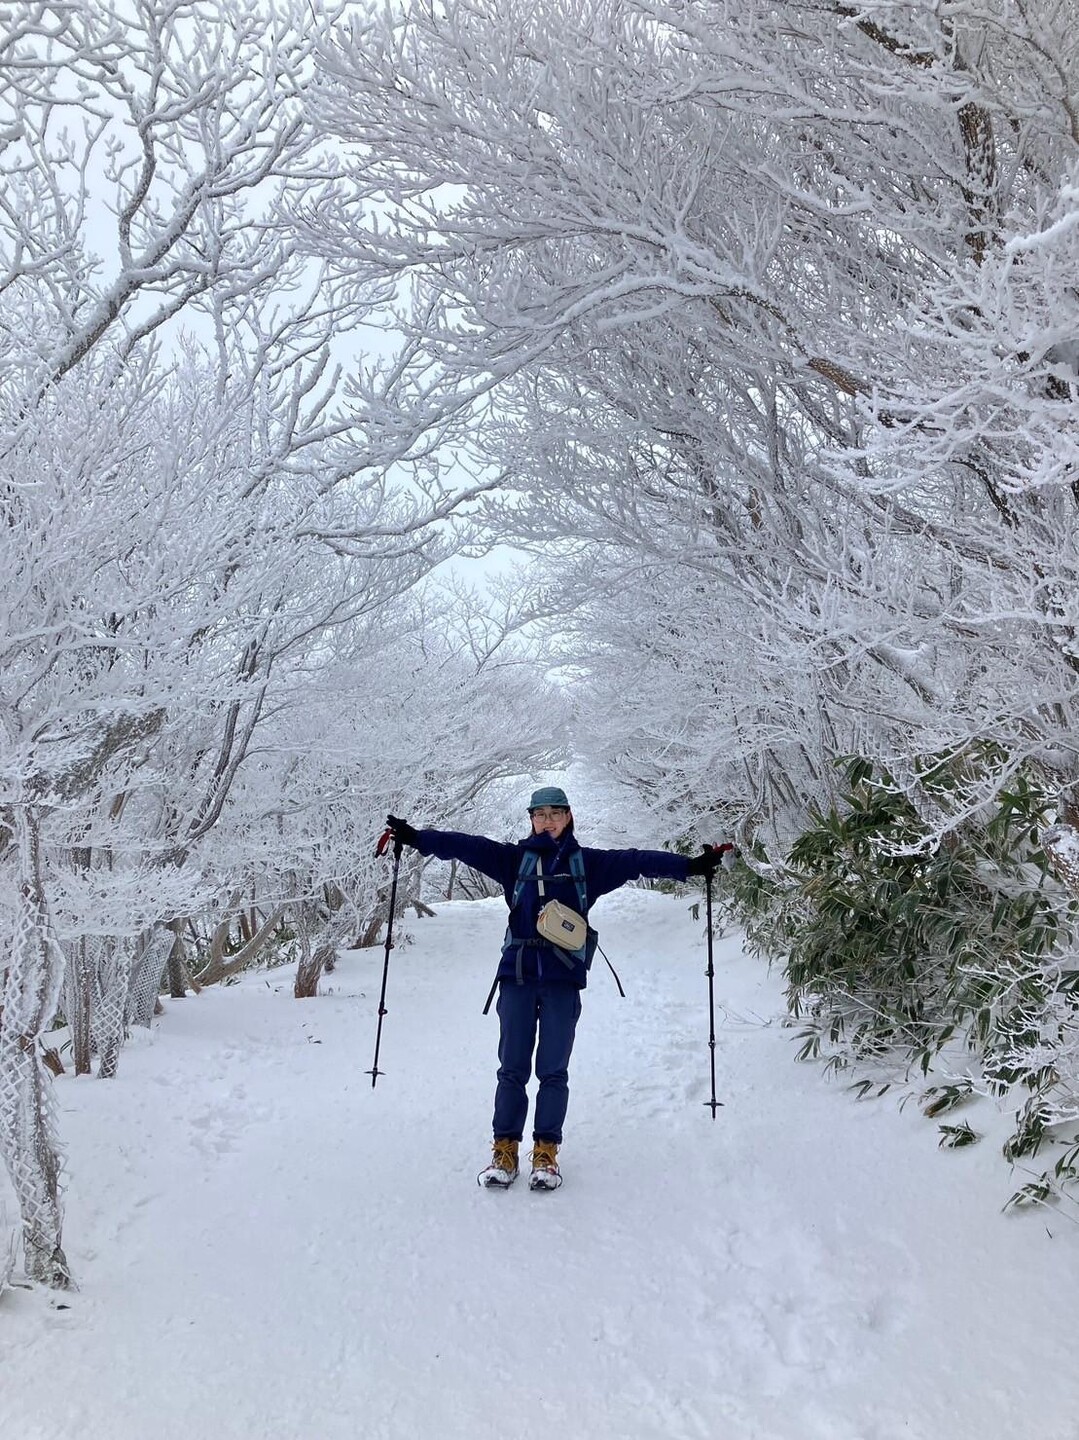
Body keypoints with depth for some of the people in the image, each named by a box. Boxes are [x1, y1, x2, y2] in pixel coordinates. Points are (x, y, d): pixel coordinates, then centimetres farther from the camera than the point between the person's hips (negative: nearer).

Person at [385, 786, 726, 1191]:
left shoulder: (587, 863, 8)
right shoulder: (515, 859, 10)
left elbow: (637, 861, 0)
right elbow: (467, 846, 1)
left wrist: (689, 866, -9)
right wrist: (416, 837, -8)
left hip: (563, 978, -1)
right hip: (517, 975, 1)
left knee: (553, 1070, 4)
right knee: (512, 1067, 4)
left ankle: (546, 1151, 16)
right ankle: (505, 1149, 15)